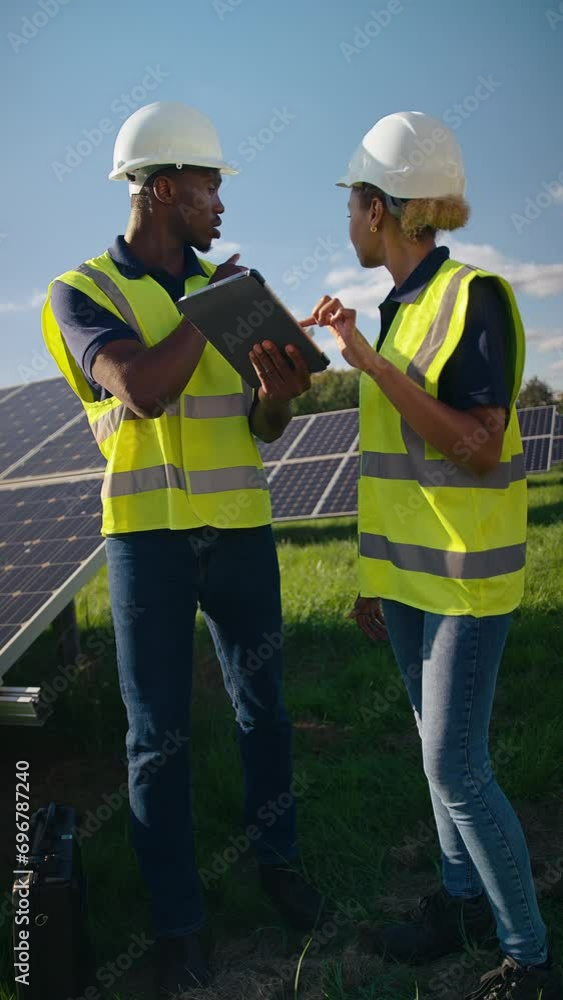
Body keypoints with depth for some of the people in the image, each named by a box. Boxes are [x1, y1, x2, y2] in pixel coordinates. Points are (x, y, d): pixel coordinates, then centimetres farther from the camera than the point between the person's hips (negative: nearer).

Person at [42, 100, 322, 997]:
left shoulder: (225, 286, 8)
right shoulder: (83, 293, -5)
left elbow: (263, 428, 5)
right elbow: (143, 391, -24)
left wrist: (281, 391, -19)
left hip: (239, 526, 4)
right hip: (147, 532, -3)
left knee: (261, 707, 14)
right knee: (158, 735, 4)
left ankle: (278, 858, 37)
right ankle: (177, 917, 22)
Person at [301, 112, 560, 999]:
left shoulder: (473, 296, -13)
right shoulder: (402, 308, 11)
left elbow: (478, 447, -21)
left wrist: (372, 365, -26)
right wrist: (376, 575, 16)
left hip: (467, 571, -8)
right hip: (413, 570, 8)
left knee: (457, 767, -4)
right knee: (441, 747, 16)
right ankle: (463, 901, 33)